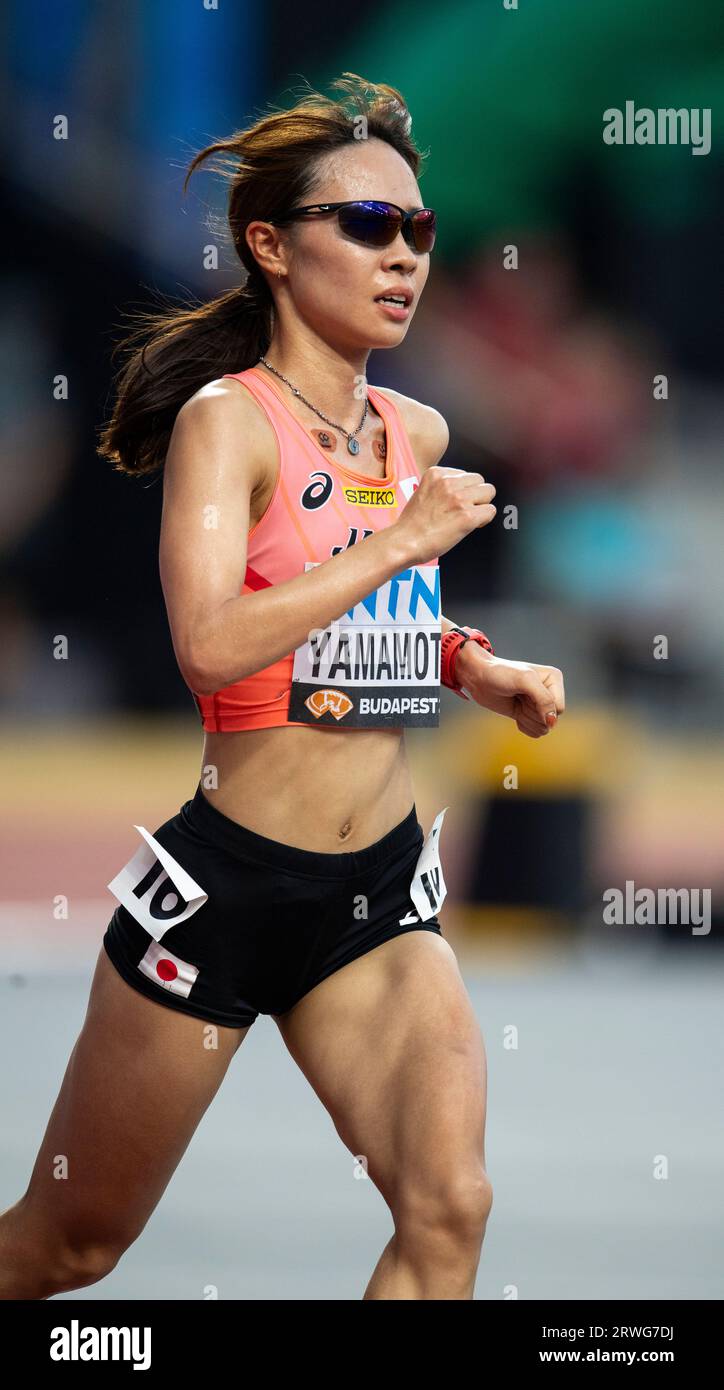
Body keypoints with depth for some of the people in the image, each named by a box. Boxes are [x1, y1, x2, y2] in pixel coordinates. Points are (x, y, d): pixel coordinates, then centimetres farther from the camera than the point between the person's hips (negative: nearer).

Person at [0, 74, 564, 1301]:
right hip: (226, 885, -5)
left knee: (449, 1210, -16)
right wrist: (404, 540, -21)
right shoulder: (229, 418, -12)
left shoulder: (420, 436, 8)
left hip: (380, 895, 5)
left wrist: (475, 667, 9)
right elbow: (210, 646, -28)